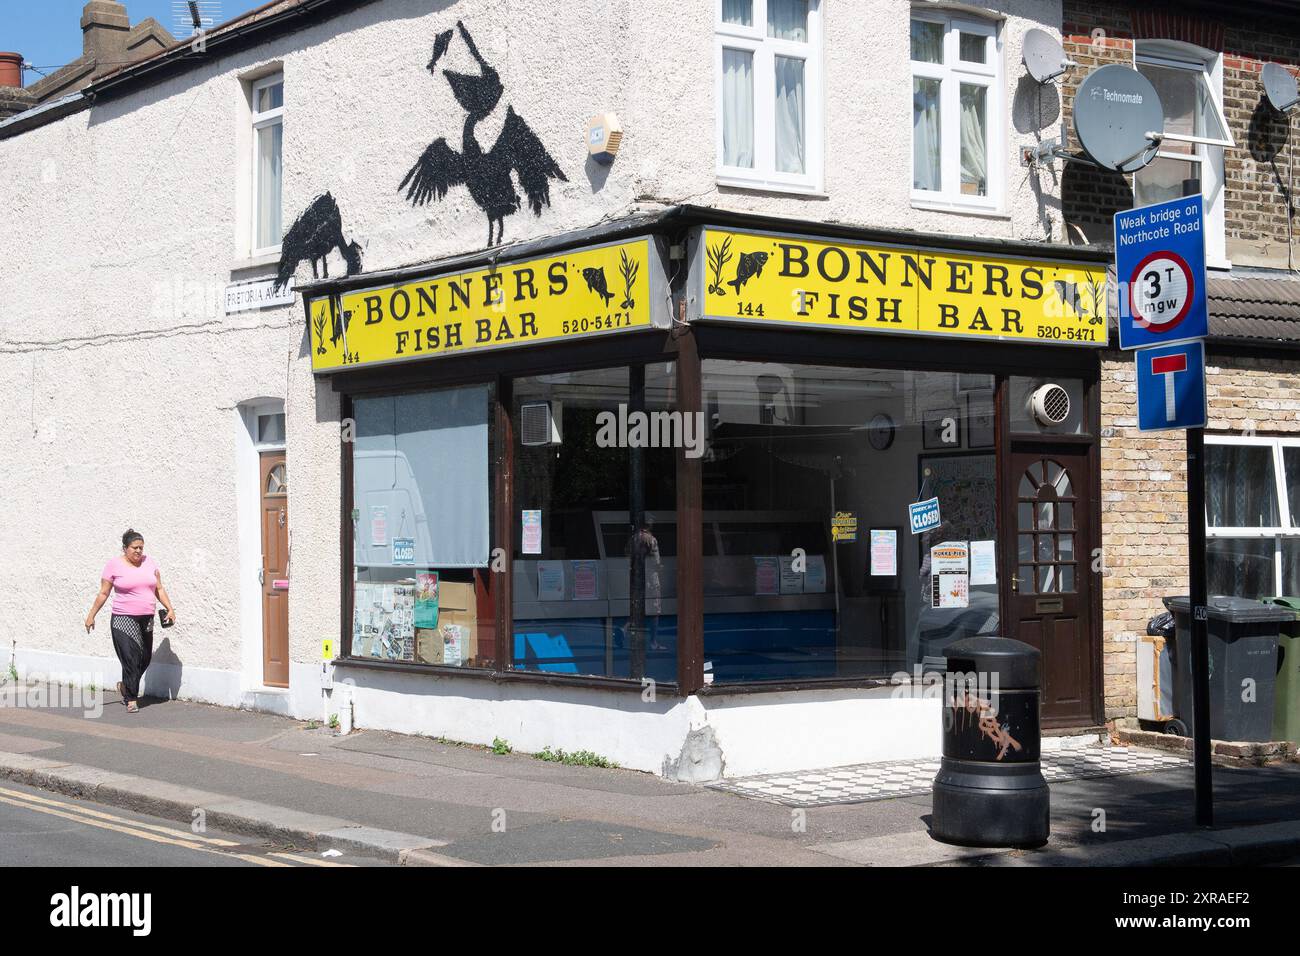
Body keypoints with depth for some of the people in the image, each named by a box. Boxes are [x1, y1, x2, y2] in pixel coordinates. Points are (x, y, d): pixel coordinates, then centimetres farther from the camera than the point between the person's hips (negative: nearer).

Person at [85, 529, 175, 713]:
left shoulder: (149, 562, 8)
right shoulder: (114, 565, -4)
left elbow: (159, 589, 12)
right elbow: (103, 594, 1)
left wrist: (170, 609, 3)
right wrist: (91, 615, 0)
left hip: (146, 619, 5)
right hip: (124, 620, -5)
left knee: (145, 659, 9)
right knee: (131, 659, -11)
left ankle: (124, 686, 34)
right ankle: (131, 699, -2)